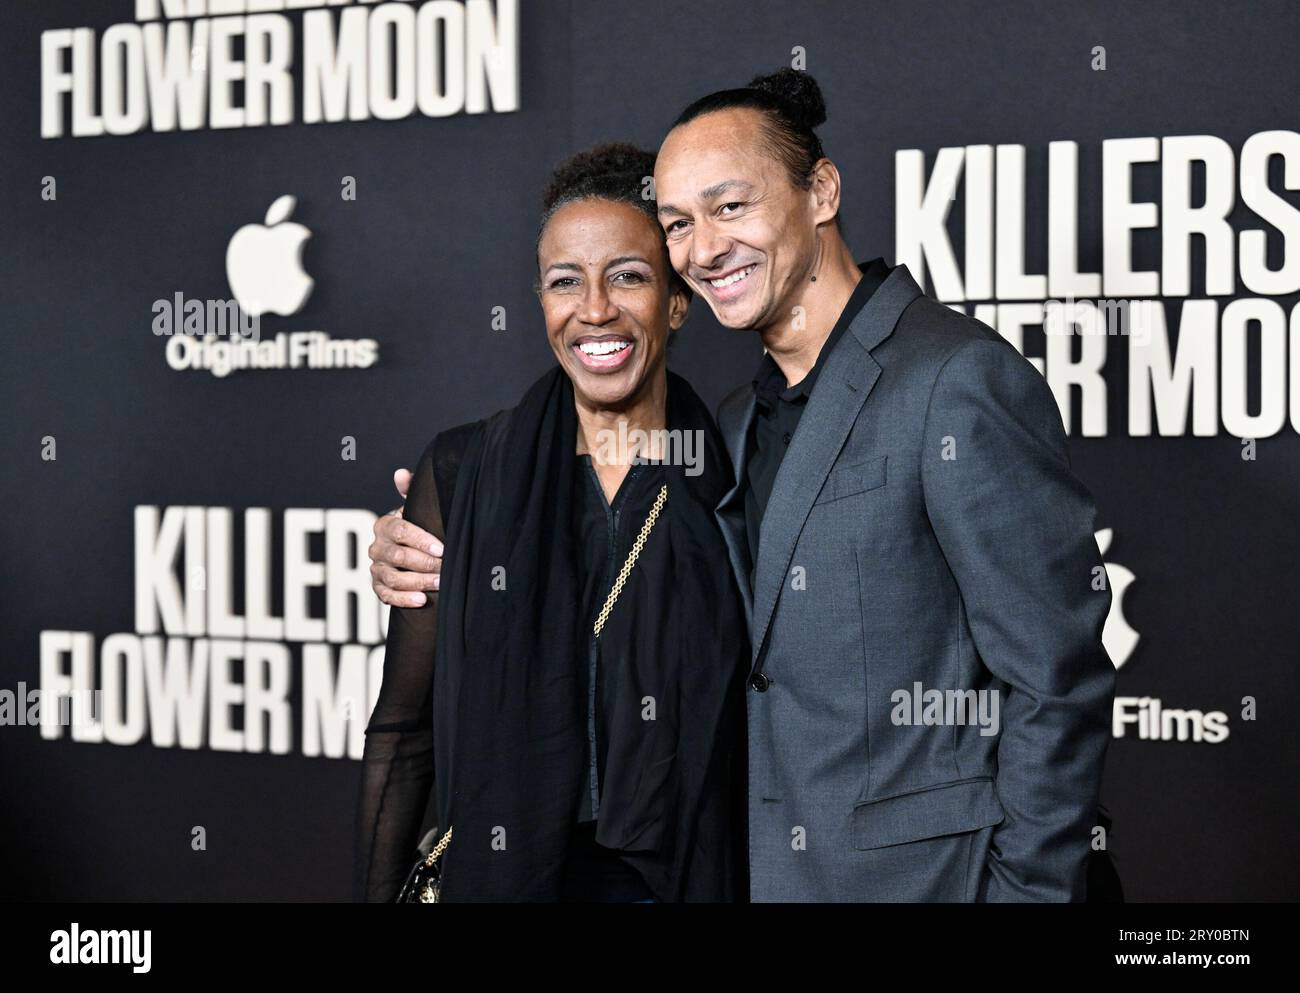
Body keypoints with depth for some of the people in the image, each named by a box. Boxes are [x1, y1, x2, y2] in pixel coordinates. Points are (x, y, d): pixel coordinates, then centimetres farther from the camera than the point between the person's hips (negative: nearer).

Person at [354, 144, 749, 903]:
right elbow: (402, 734, 0)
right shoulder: (461, 473, -3)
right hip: (504, 873, 0)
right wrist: (379, 892, -2)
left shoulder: (730, 484, -3)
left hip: (691, 873, 0)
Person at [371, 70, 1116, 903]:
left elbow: (1058, 685, -15)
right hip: (764, 874, 8)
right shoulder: (740, 423, 12)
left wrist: (1028, 889, -17)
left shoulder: (961, 381, -14)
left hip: (920, 874, -7)